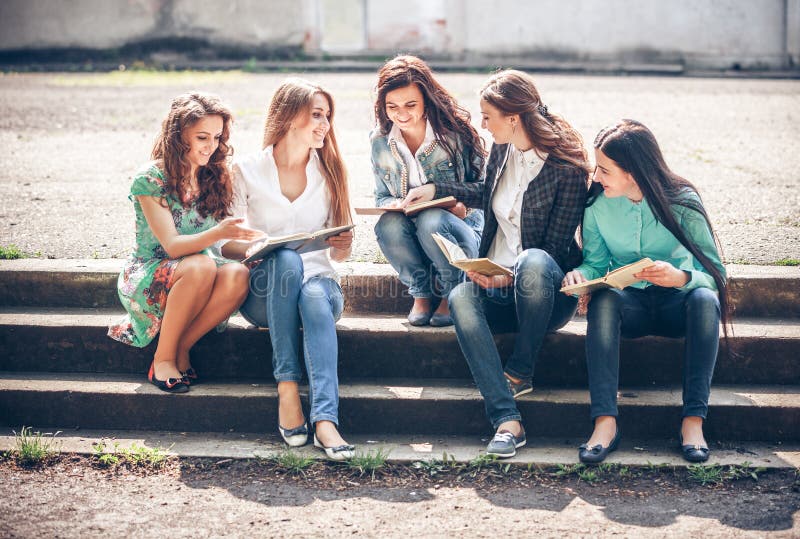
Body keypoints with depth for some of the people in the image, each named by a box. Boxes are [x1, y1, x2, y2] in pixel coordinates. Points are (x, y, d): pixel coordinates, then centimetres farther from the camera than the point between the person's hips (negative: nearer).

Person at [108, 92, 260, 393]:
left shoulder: (214, 178, 4)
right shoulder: (150, 179, -13)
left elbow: (224, 244, 5)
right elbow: (171, 245, -21)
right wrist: (218, 233, -39)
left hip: (199, 279, 4)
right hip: (147, 278, -4)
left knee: (238, 275, -29)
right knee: (201, 266, -37)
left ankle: (181, 349, -15)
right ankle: (163, 357, -20)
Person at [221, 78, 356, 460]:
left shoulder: (329, 172, 10)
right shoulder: (247, 170, 3)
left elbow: (338, 254, 11)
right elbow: (226, 243, -1)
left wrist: (344, 245, -14)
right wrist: (252, 248, -24)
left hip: (318, 283, 1)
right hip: (264, 290, -1)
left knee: (315, 297, -37)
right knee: (286, 260, -37)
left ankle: (325, 419, -53)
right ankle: (287, 387, -36)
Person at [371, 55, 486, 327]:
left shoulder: (455, 131, -9)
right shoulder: (380, 140, 1)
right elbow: (381, 197, 9)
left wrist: (464, 204, -24)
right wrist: (393, 205, -16)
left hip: (458, 227, -3)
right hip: (411, 239, 3)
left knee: (431, 220, -36)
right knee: (387, 224, -31)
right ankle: (421, 293, -7)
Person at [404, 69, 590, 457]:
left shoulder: (567, 169, -13)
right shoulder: (502, 150, 8)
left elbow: (556, 249, -14)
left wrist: (509, 275, -25)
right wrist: (436, 190, 27)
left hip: (547, 291, -5)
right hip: (495, 282, 5)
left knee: (534, 264, -41)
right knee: (460, 297, -30)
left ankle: (520, 373, -18)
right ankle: (507, 420, -42)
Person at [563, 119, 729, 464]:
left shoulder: (682, 202, -13)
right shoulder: (597, 204, -6)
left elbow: (715, 272, -14)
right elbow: (596, 263, 1)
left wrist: (680, 277, -35)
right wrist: (579, 274, -23)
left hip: (676, 304, -1)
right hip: (630, 304, 1)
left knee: (705, 299, -35)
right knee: (603, 300, -34)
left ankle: (693, 420, -36)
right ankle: (605, 423, -43)